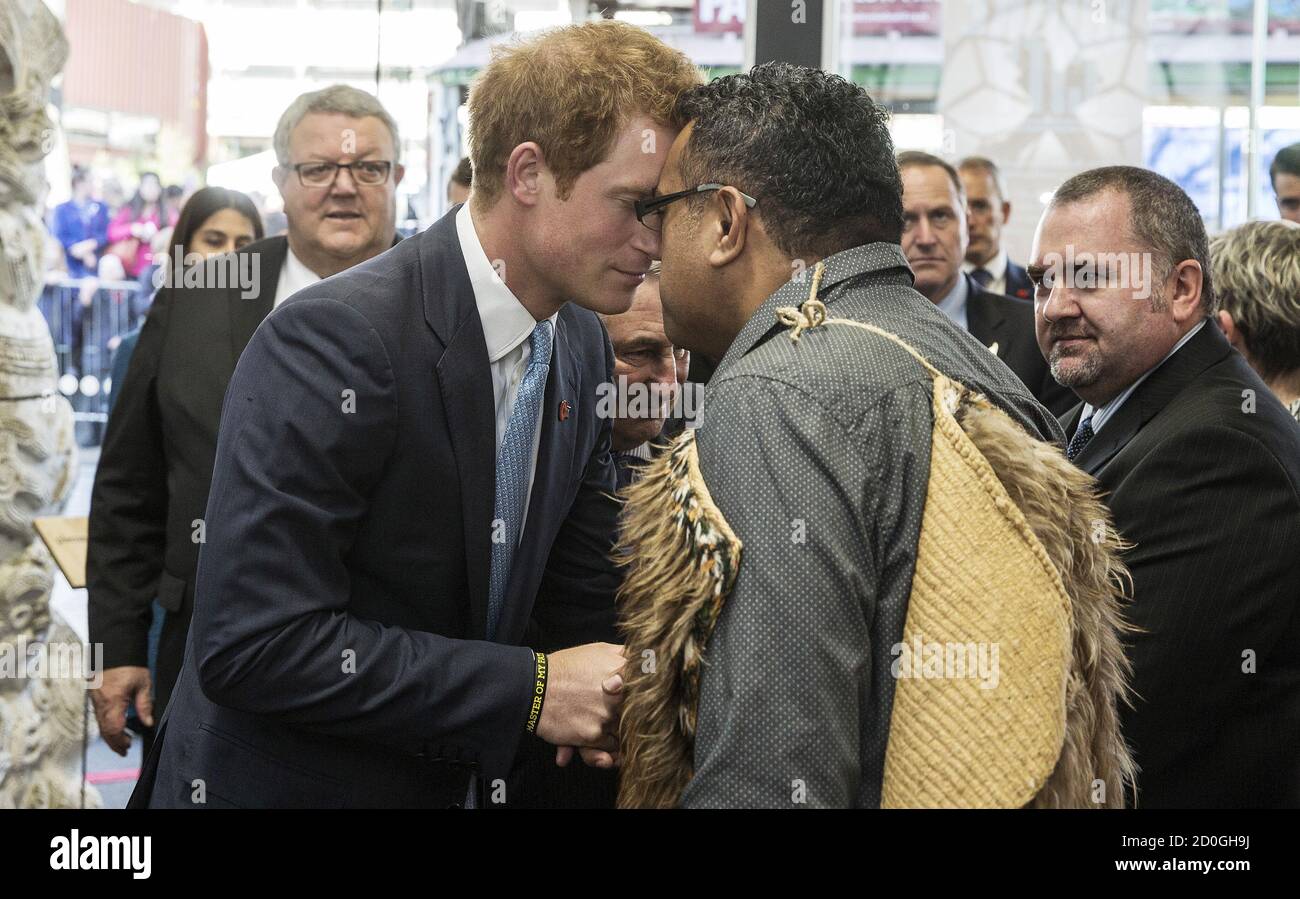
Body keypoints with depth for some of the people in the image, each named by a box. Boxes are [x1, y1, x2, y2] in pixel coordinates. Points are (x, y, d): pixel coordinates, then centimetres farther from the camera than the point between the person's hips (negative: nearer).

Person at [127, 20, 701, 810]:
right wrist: (530, 689, -26)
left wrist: (603, 697, -13)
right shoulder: (334, 340, -23)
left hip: (472, 776, 7)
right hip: (287, 783, -7)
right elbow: (253, 644, -28)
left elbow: (575, 589, 9)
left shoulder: (584, 346, 0)